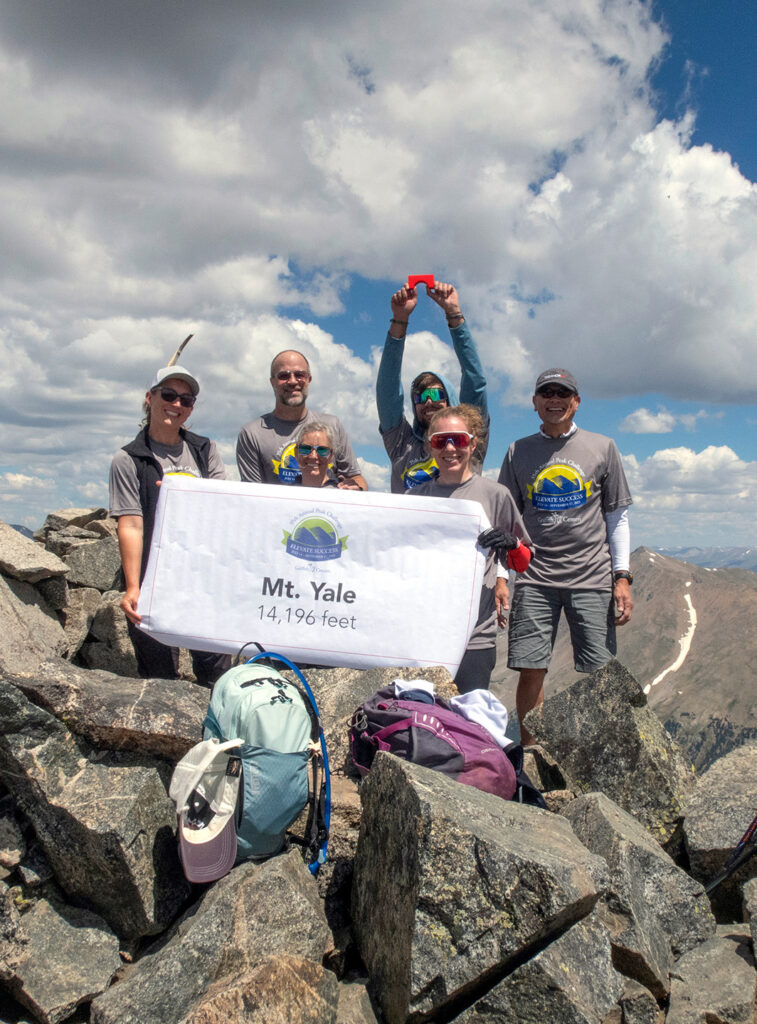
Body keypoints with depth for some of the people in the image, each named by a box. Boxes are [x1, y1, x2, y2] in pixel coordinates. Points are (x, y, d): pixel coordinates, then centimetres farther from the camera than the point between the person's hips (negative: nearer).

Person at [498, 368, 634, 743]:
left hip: (592, 576, 0)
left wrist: (622, 577, 2)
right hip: (535, 578, 0)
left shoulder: (602, 448, 10)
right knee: (531, 671, -3)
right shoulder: (519, 452, 11)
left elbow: (617, 516, 10)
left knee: (598, 677, -1)